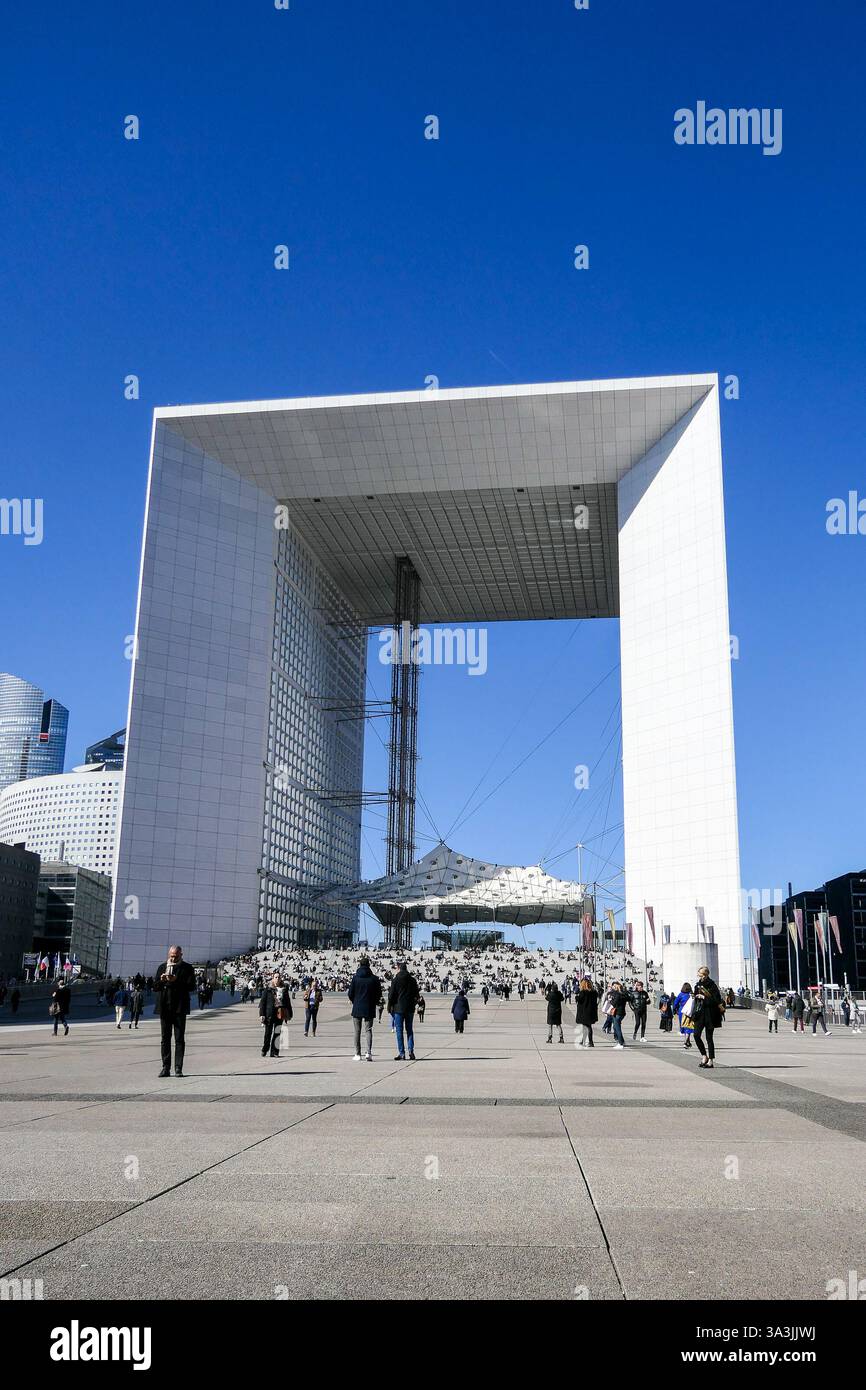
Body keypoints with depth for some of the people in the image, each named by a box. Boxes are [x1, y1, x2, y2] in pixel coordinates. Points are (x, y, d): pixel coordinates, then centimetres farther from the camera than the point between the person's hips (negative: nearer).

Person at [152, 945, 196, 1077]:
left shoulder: (187, 968, 4)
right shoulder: (161, 968, 15)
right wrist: (161, 980, -9)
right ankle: (166, 1068, 9)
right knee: (165, 1039, 5)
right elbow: (155, 987, 12)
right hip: (164, 1008, 3)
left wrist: (176, 980, -18)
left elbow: (191, 986, -7)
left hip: (179, 1008, -3)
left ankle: (178, 1068, 0)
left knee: (180, 1039, -2)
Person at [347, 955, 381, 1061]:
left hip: (357, 1008, 0)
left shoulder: (355, 977, -5)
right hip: (369, 1009, 1)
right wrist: (376, 1003, 20)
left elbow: (350, 993, -3)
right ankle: (369, 1052, -13)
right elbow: (379, 995, 1)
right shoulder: (375, 978, -3)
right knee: (368, 1030, 4)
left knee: (357, 1032, 9)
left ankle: (357, 1054, 11)